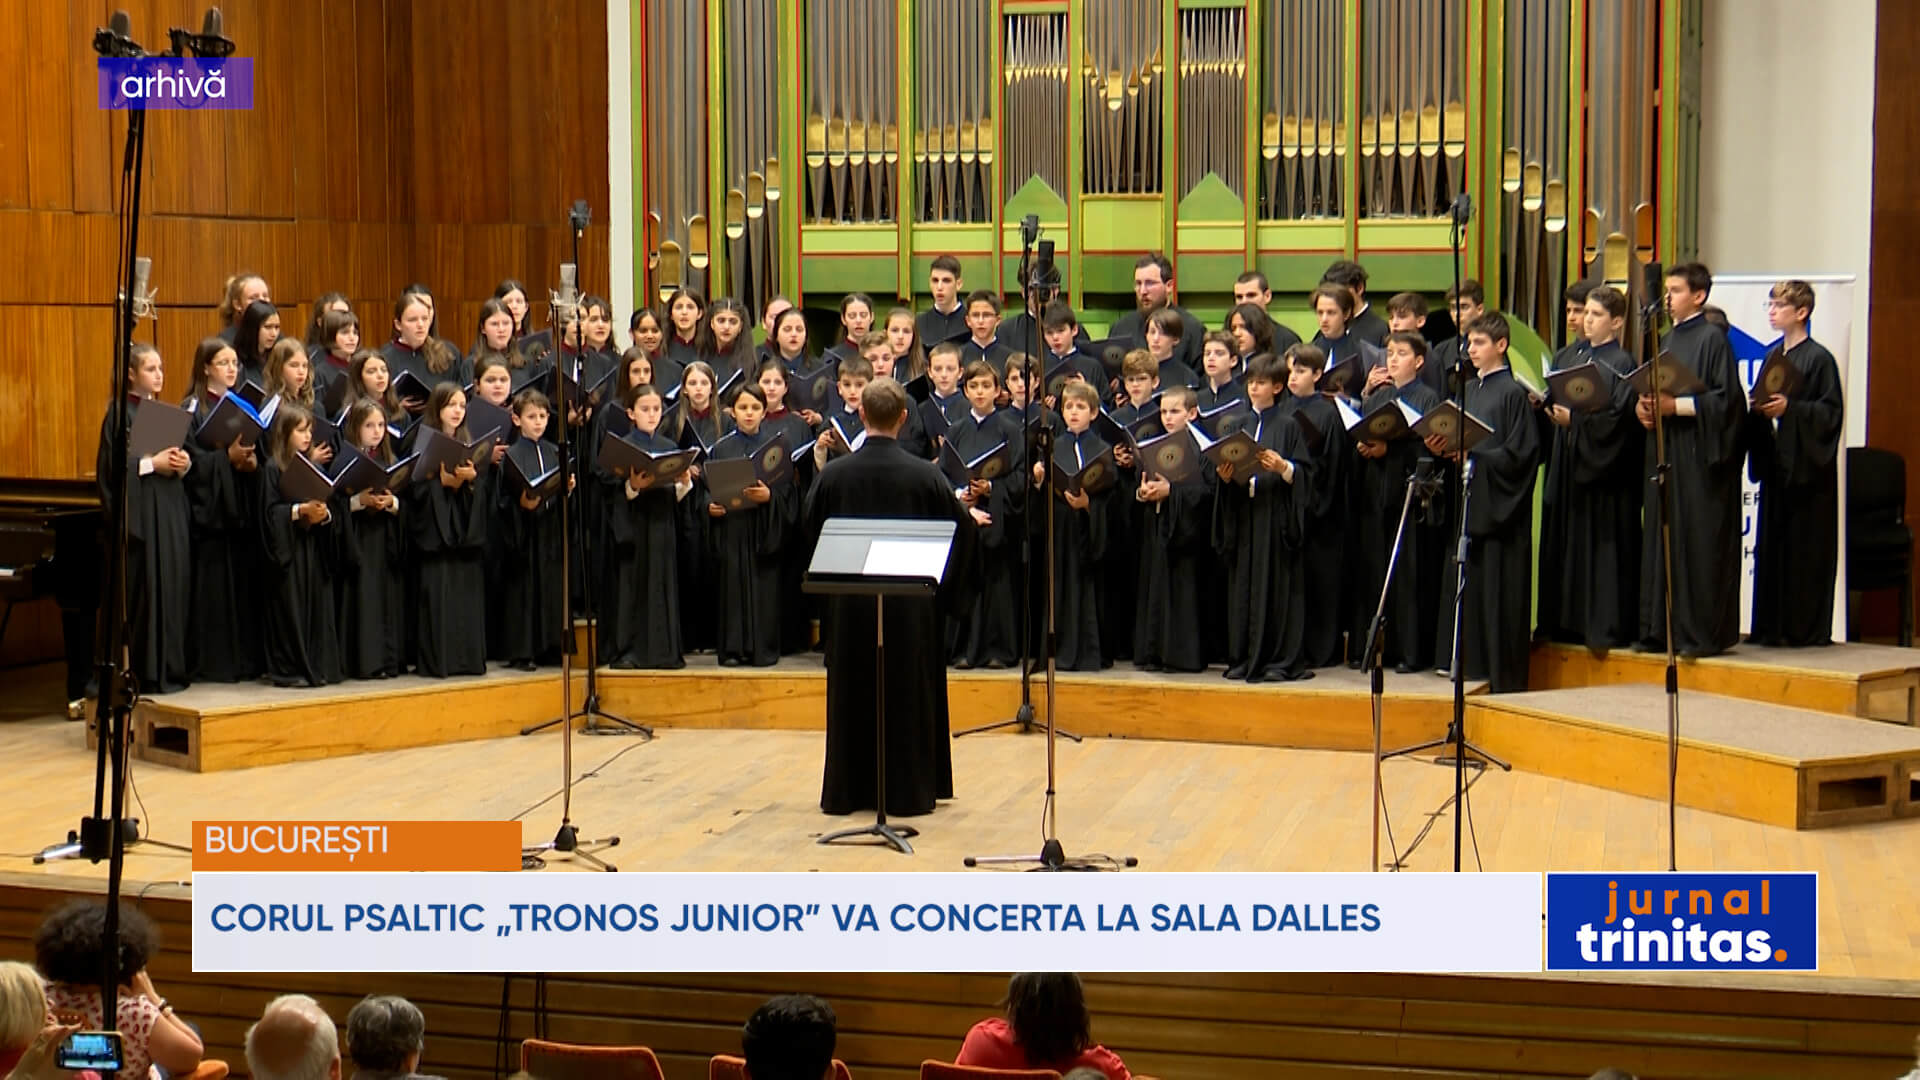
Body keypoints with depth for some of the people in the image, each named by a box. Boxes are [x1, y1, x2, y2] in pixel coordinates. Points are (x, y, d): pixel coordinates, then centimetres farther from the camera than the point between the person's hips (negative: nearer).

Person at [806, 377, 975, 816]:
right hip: (910, 606, -1)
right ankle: (907, 790, 12)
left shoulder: (833, 474, -7)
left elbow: (811, 533, 1)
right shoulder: (925, 475, -11)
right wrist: (944, 592, 7)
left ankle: (848, 790, 17)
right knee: (909, 697, 9)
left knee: (850, 697, 12)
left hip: (848, 603, 1)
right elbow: (962, 528, -5)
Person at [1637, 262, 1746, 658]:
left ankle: (1703, 634, -3)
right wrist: (1642, 405, 1)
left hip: (1699, 456, -8)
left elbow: (1726, 399, -13)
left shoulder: (1712, 338, -6)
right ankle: (1661, 630, 12)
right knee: (1660, 541, 7)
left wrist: (1676, 406, -19)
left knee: (1699, 543, -6)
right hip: (1663, 452, 8)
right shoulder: (1665, 341, 17)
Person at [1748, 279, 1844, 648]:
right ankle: (1773, 627, 12)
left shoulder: (1819, 358, -7)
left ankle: (1806, 628, 0)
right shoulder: (1773, 358, 15)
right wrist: (1759, 409, -2)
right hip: (1775, 463, 7)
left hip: (1807, 465, -7)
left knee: (1805, 547, -4)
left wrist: (1790, 408, -20)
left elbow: (1831, 411, -11)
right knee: (1772, 545, 7)